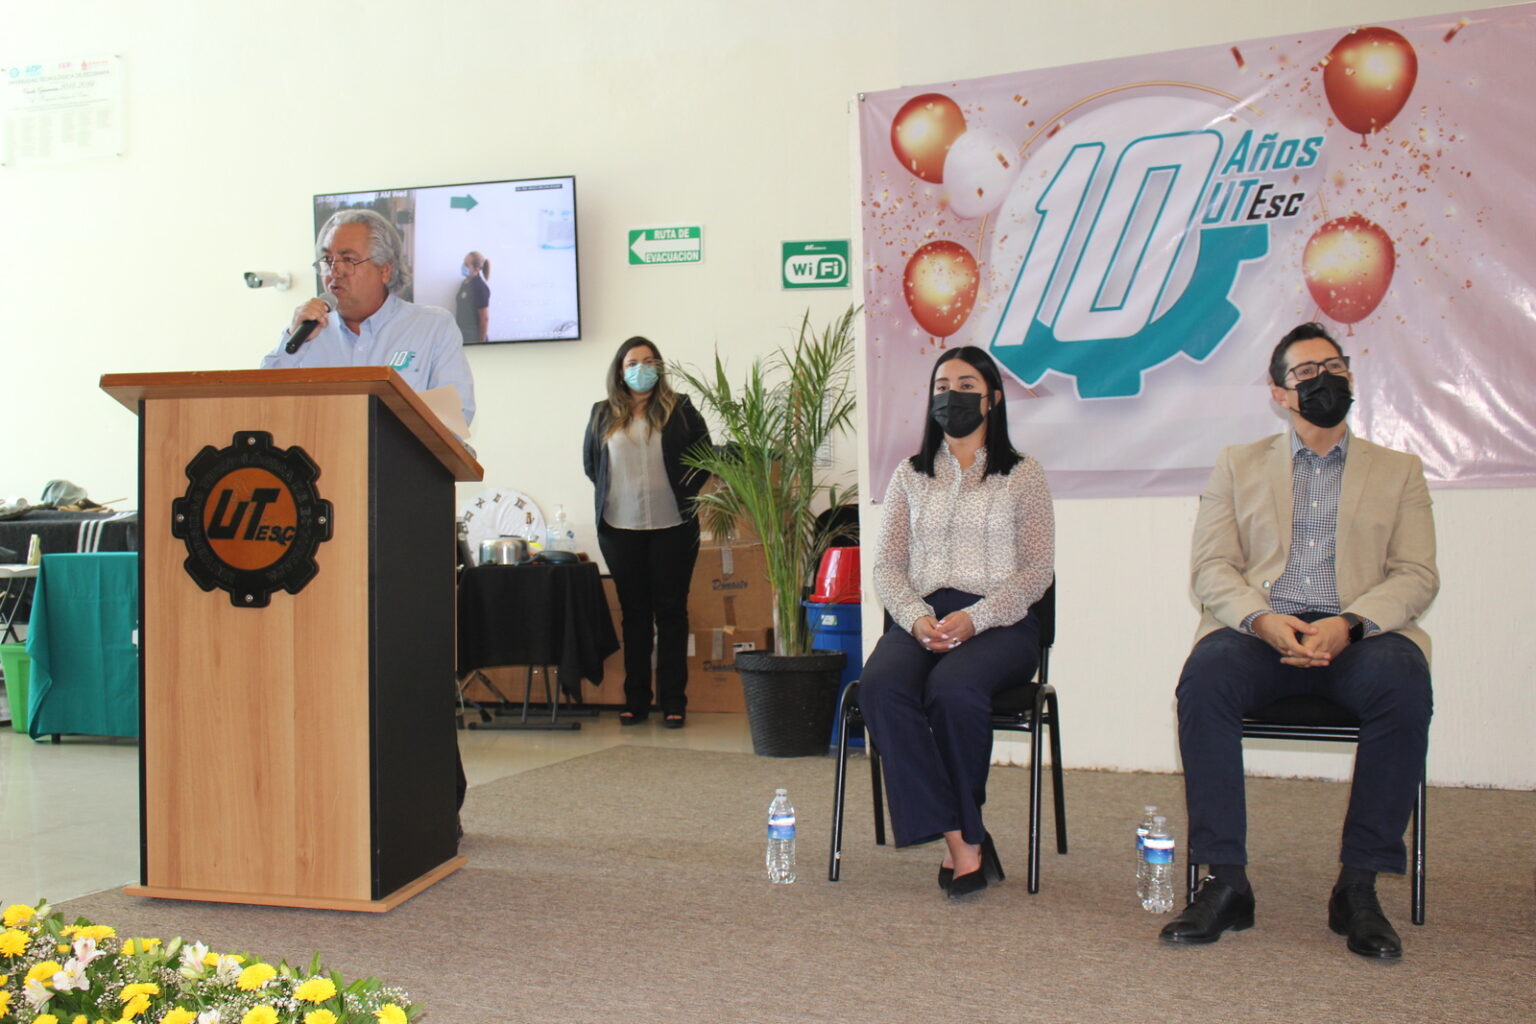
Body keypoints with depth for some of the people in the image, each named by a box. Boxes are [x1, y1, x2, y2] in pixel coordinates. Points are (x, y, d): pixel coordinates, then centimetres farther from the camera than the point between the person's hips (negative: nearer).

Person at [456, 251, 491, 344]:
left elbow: (485, 318, -17)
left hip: (474, 339, -8)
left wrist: (482, 341, -16)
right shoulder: (466, 283, 8)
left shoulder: (480, 288, -17)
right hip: (463, 337, 8)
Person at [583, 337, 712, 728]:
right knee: (634, 614, 7)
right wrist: (612, 494, 8)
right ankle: (635, 701, 13)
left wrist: (686, 493, -2)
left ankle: (673, 702, 6)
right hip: (620, 529, 2)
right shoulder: (603, 415, 8)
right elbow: (589, 463, 17)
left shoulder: (679, 410, 2)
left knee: (671, 612, 2)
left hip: (672, 526, -2)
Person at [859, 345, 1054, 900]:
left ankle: (962, 840, -16)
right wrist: (917, 618, -10)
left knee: (952, 687, -36)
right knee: (880, 685, -31)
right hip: (921, 618, 3)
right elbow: (887, 564, 11)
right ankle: (963, 844, -29)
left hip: (999, 621, -3)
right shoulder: (910, 476, 19)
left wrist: (974, 619, -15)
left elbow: (1036, 572, 2)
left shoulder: (1022, 475, 10)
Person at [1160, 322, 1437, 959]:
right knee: (1206, 674, -33)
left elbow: (1416, 576, 7)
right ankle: (1225, 881, -25)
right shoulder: (1239, 465, 19)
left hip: (1360, 636, 0)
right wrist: (1262, 619, -14)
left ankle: (1358, 886, -23)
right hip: (1259, 630, 0)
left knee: (1403, 680, -34)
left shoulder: (1398, 471, 19)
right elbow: (1211, 566, 7)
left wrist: (1348, 624, -14)